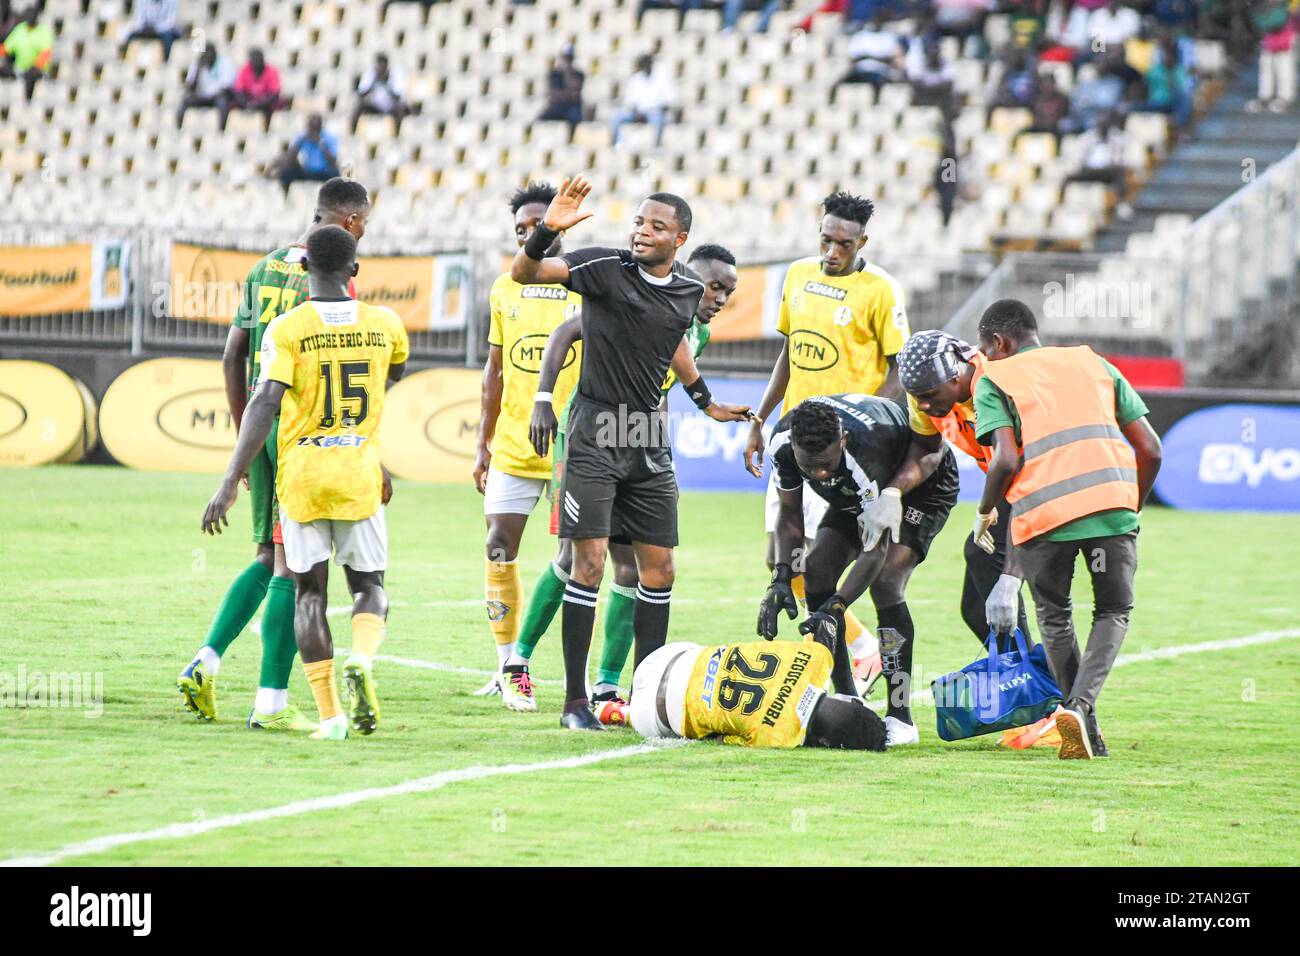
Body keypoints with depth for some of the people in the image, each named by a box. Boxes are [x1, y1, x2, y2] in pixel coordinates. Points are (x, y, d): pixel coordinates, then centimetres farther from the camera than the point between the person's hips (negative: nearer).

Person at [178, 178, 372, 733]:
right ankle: (272, 702, -2)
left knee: (268, 557, 17)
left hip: (260, 422, 7)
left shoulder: (266, 267, 13)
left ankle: (206, 662, 3)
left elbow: (233, 357, 15)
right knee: (292, 565, -3)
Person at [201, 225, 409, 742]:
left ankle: (330, 714, 2)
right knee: (369, 586, 13)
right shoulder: (384, 323, 3)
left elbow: (264, 404, -16)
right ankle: (361, 660, -19)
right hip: (359, 472, 1)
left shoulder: (287, 328, -7)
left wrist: (229, 483, -17)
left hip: (300, 471, -1)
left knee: (310, 592, 8)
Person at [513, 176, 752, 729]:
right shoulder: (606, 268, -9)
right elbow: (523, 273, -16)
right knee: (590, 562, -8)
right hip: (594, 431, -6)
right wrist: (549, 230, -34)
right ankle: (575, 702, -4)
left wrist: (705, 403, 37)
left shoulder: (688, 291, 7)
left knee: (658, 569, 6)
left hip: (649, 438, 6)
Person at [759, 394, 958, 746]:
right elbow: (790, 513, -9)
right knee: (817, 569, -8)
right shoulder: (782, 441, -27)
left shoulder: (863, 454, -44)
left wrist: (834, 608, -46)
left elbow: (874, 549, -38)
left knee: (885, 581, -24)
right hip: (858, 492, 7)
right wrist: (781, 578, -23)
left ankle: (900, 717, -21)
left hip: (924, 486, -7)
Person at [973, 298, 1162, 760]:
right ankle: (1080, 705, -7)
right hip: (1113, 498, 2)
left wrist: (984, 511, 15)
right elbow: (1150, 449, 18)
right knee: (1114, 611, 18)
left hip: (1043, 511, -2)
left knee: (1054, 618, 20)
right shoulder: (1095, 365, 25)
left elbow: (1008, 460, -3)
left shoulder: (993, 380, 13)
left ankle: (1088, 734, 15)